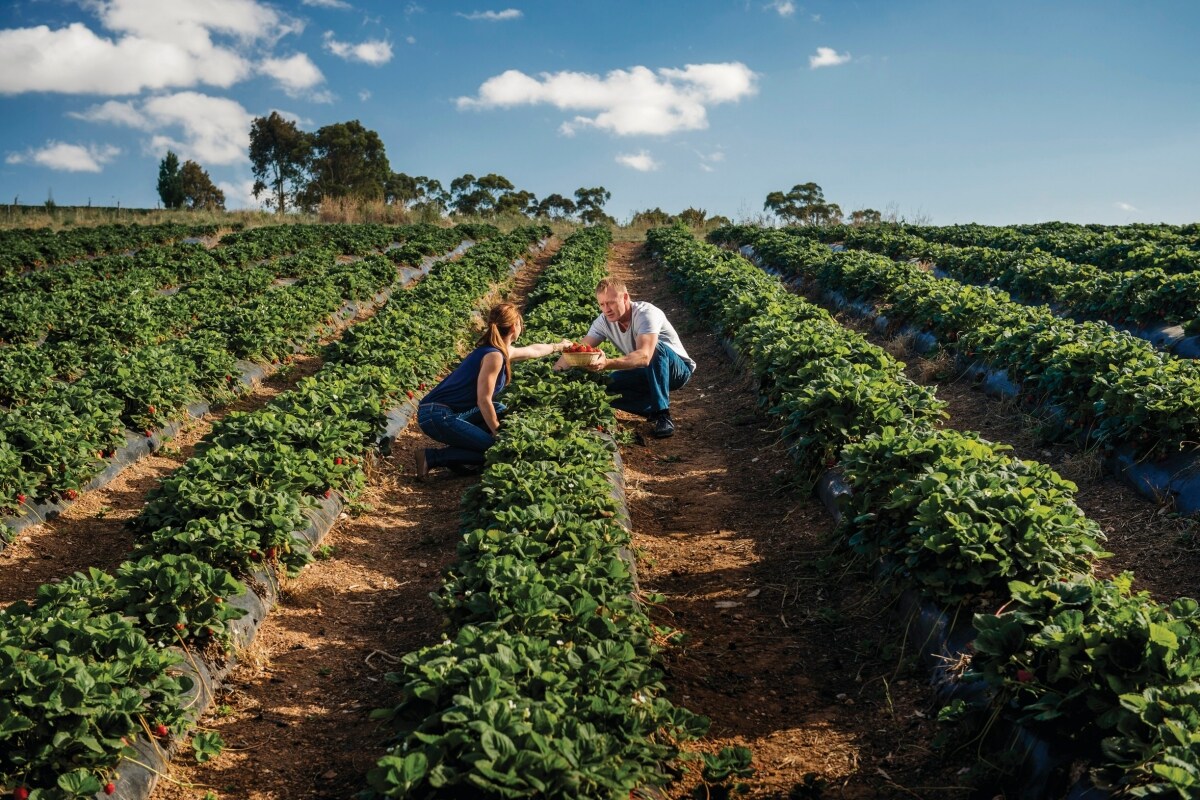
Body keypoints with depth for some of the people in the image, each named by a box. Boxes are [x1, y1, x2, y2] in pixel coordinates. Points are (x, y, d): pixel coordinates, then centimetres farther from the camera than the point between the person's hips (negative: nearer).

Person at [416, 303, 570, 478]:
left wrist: (557, 346, 49)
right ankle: (431, 457, -6)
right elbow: (483, 401, -18)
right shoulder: (494, 355, -17)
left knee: (499, 411, 21)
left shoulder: (501, 350, 12)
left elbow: (532, 350, 33)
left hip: (450, 412, 10)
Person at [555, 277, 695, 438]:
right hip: (647, 373, 6)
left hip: (678, 369, -6)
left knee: (656, 348, -38)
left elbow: (644, 356, -46)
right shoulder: (604, 321, -10)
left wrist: (607, 363, -62)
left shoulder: (646, 314, -30)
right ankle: (655, 410, -1)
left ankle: (663, 415, -29)